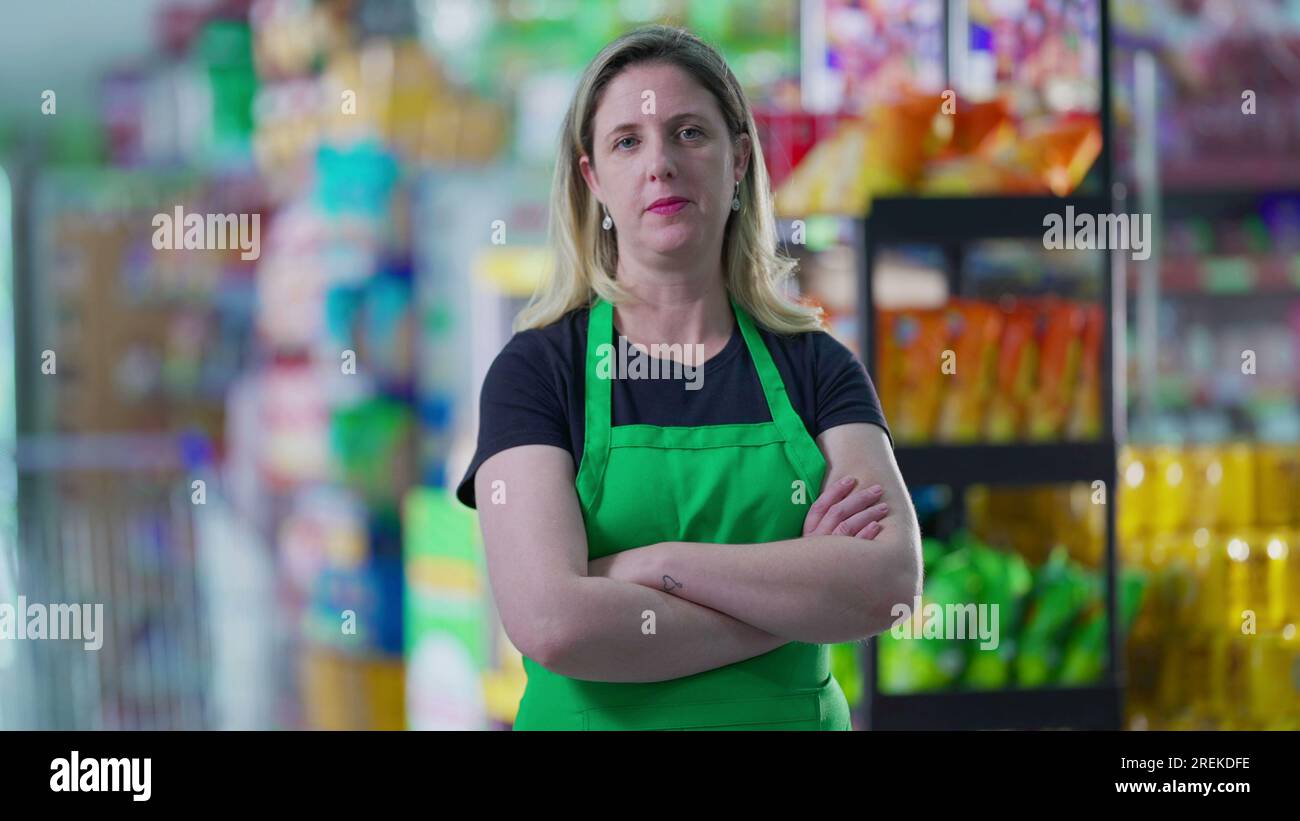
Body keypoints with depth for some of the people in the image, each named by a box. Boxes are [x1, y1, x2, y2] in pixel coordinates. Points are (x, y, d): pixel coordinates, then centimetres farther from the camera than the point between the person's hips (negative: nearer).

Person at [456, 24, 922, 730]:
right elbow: (549, 621, -20)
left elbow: (892, 580, -15)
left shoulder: (816, 367, 1)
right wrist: (802, 596, -16)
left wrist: (652, 565, -20)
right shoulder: (536, 367, -6)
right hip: (594, 720, -2)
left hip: (792, 714, 2)